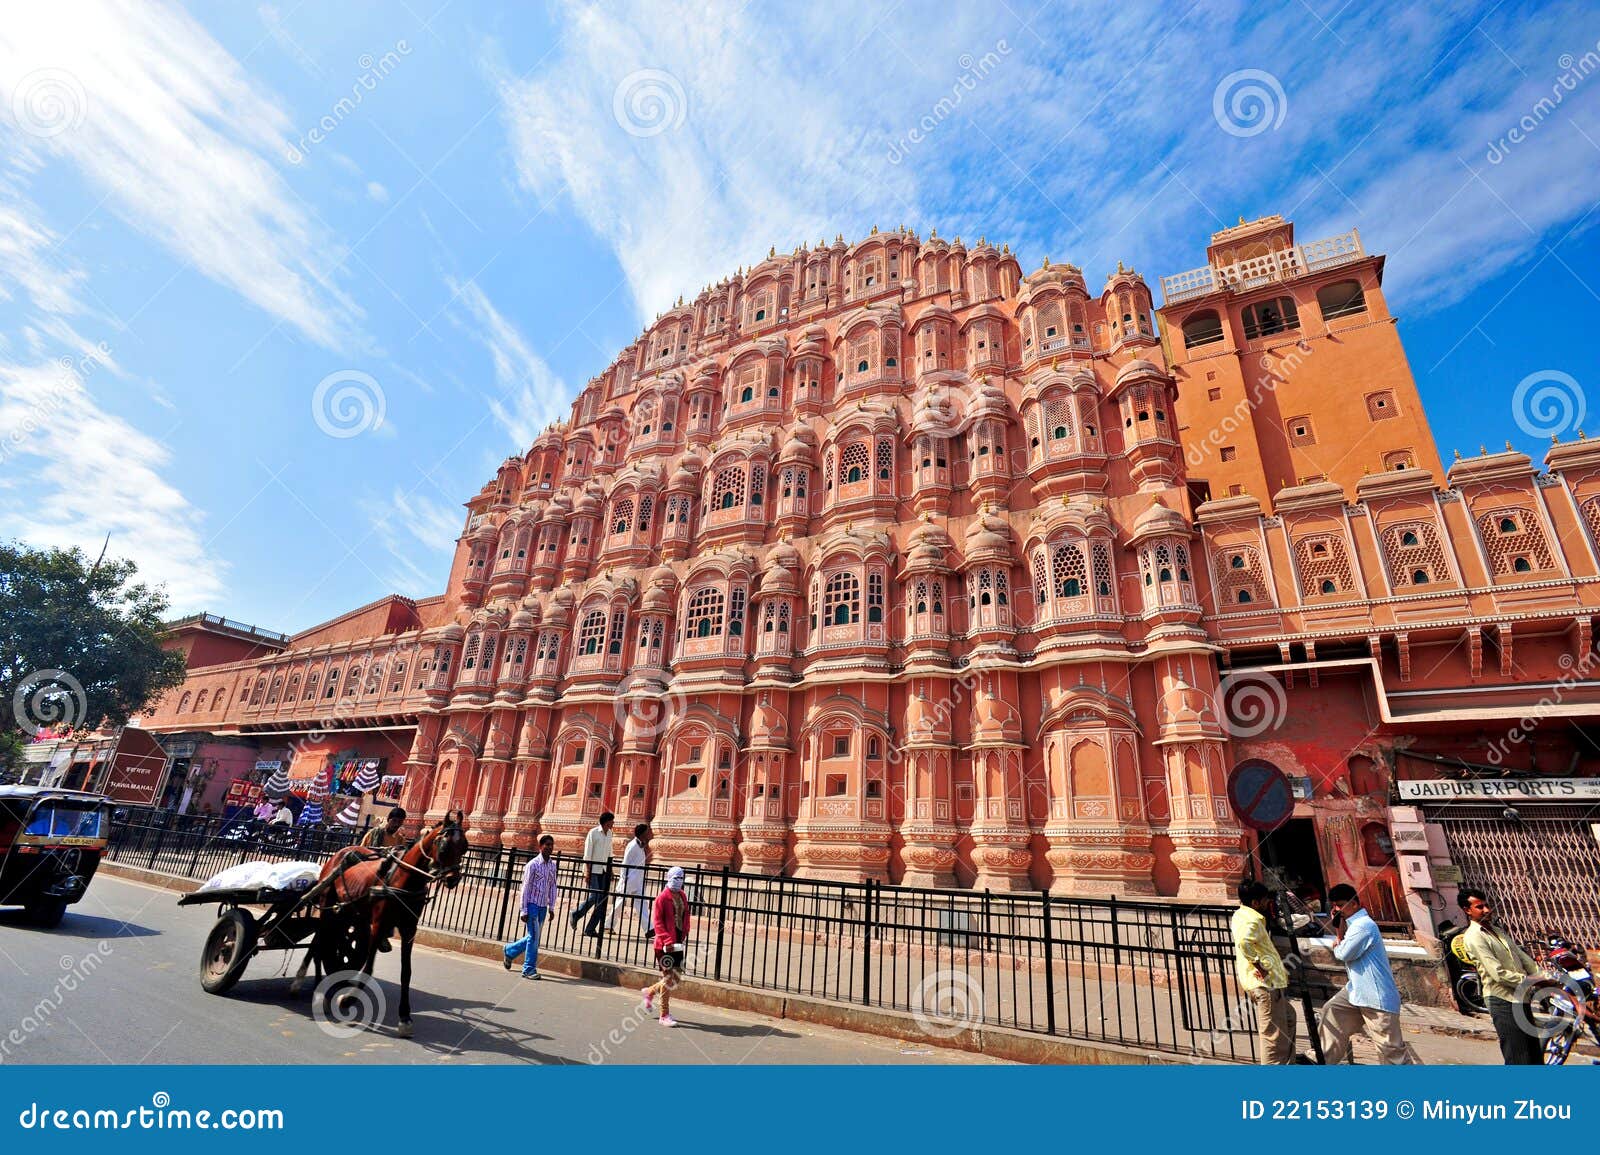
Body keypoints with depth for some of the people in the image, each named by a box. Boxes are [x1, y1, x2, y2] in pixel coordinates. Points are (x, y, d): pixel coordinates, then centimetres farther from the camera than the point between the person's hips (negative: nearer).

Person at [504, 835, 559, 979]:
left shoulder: (553, 865, 6)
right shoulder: (533, 864, -12)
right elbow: (525, 887, -11)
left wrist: (551, 907, 9)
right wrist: (524, 910, -11)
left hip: (543, 907, 6)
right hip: (532, 905, -6)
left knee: (533, 937, 14)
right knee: (534, 937, -5)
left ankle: (510, 951, 37)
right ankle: (529, 969, 8)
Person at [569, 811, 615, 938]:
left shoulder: (609, 833, 10)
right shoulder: (593, 833, -9)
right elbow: (587, 854, -11)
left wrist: (610, 870, 14)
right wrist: (587, 871, -15)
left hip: (603, 870, 6)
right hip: (593, 870, -6)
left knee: (602, 900, 1)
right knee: (594, 896, -9)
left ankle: (590, 929, 8)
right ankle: (576, 915, 16)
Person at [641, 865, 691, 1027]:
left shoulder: (683, 896, 9)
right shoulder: (662, 897, -12)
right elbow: (658, 922, -14)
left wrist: (684, 937, 6)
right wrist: (667, 941, -21)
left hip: (678, 943, 7)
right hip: (665, 944, -7)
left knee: (676, 977, 11)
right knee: (669, 977, 0)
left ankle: (650, 992, 35)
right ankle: (665, 1015, 15)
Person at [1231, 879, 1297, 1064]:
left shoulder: (1241, 915, 11)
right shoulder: (1252, 921, -20)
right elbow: (1243, 942, -41)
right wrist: (1257, 964, -27)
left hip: (1267, 981, 10)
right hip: (1266, 982, -10)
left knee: (1288, 1017, 26)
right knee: (1273, 1031, 0)